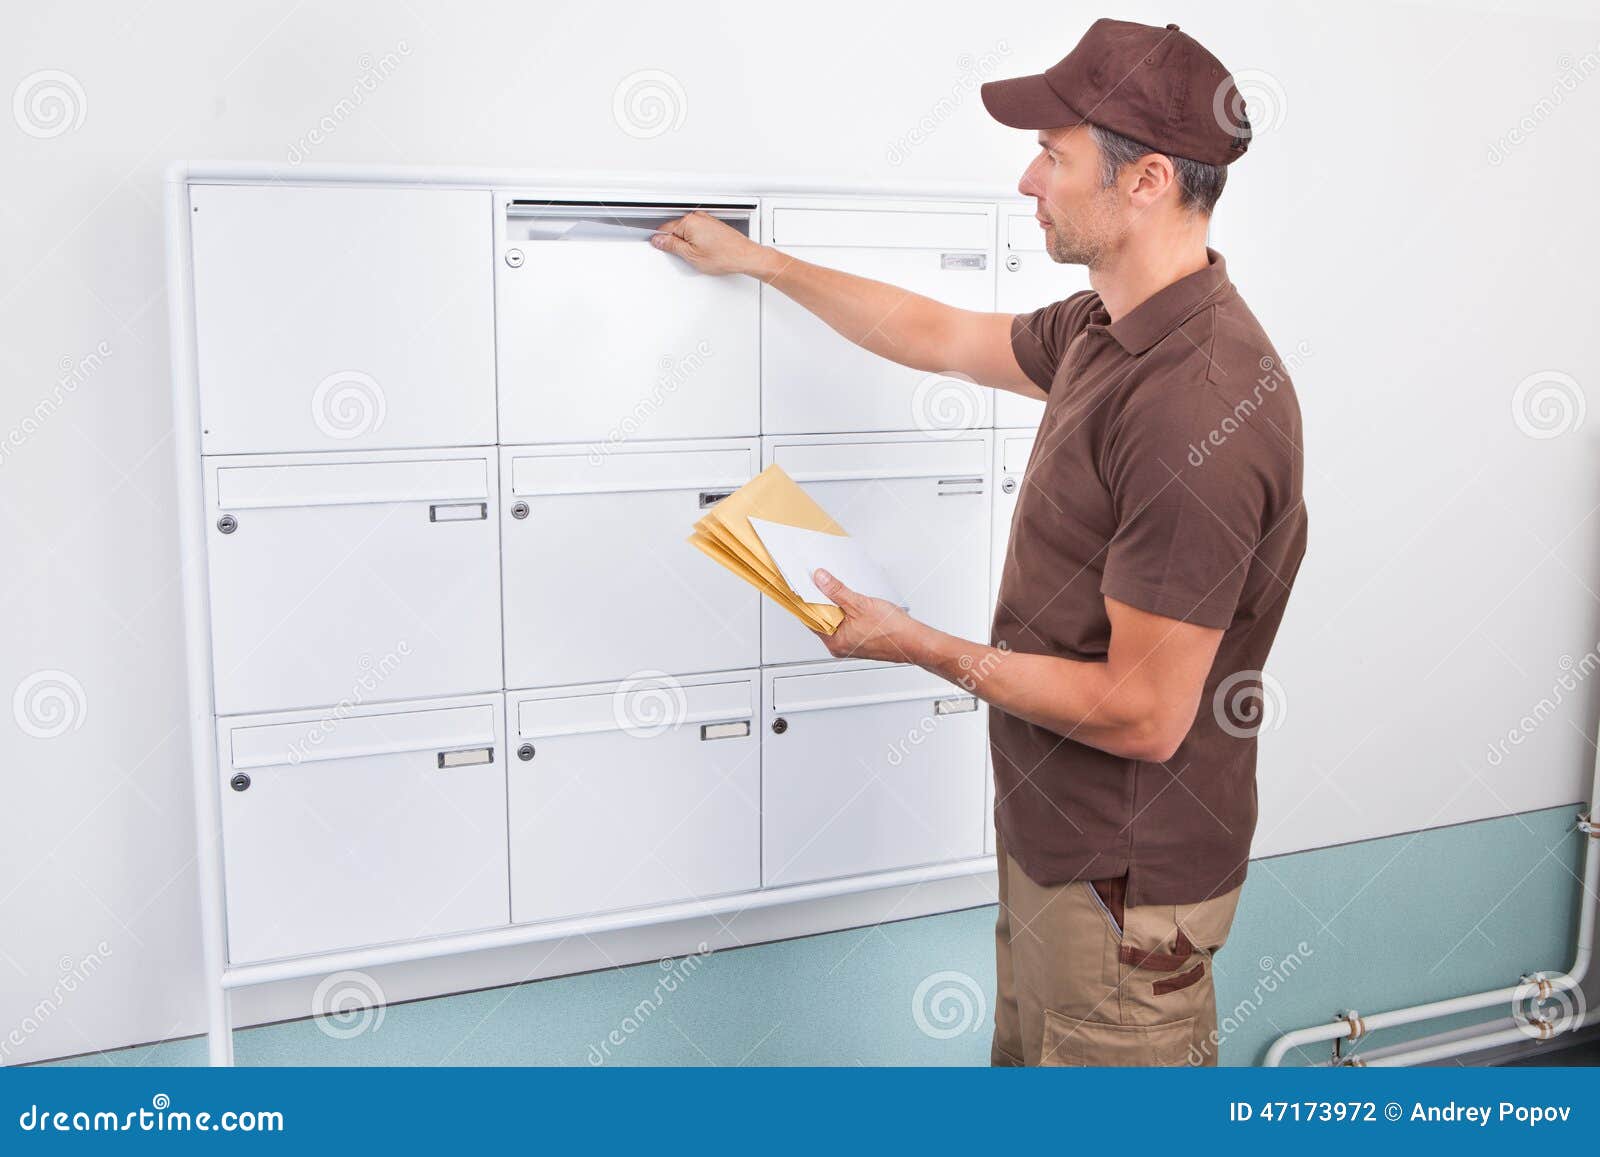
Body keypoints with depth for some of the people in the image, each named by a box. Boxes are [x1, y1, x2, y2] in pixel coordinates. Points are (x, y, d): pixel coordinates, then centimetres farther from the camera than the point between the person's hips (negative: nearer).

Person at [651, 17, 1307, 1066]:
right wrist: (758, 260, 25)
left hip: (1123, 880, -9)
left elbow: (1143, 716, -28)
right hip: (1051, 827, 9)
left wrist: (922, 647, -18)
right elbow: (942, 336, 19)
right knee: (1025, 1056, 26)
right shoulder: (1104, 332, 1)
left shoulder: (1197, 409, -30)